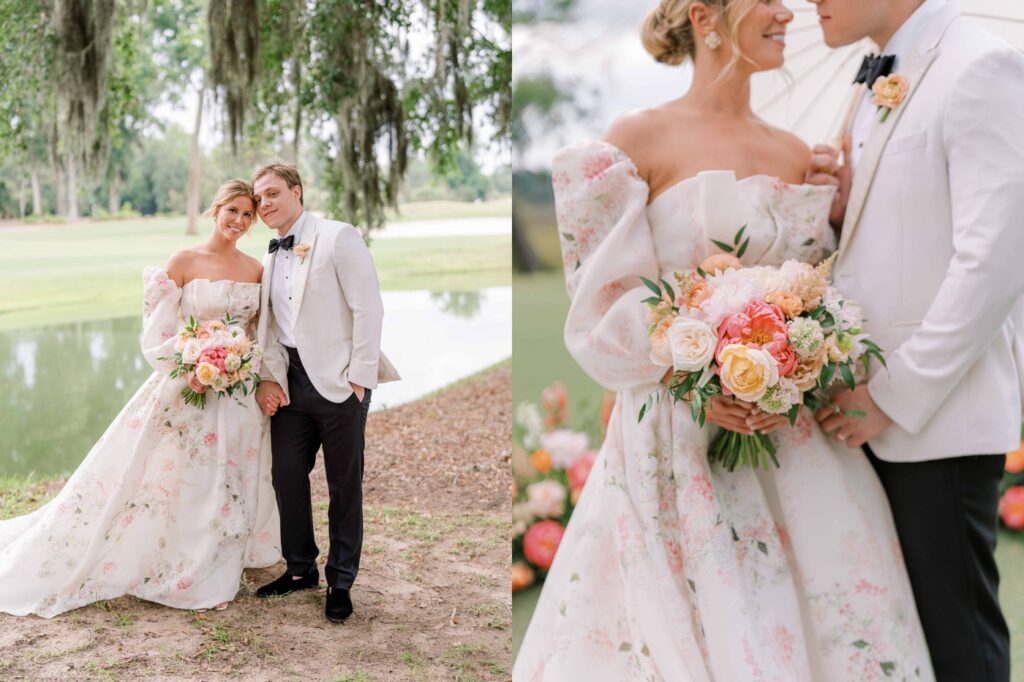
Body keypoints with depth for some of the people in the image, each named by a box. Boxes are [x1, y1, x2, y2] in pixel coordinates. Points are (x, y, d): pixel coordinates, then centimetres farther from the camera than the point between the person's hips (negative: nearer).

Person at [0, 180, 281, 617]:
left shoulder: (256, 270, 5)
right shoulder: (184, 262, -6)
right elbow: (158, 332, -6)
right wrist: (191, 368, -20)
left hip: (240, 395, 4)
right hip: (187, 390, -4)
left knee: (229, 485, 12)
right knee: (174, 480, 1)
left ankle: (210, 573, 31)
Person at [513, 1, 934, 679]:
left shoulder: (796, 154, 12)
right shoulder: (641, 138, -3)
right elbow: (603, 295, -7)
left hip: (797, 438, 5)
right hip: (682, 441, -5)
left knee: (834, 621, 5)